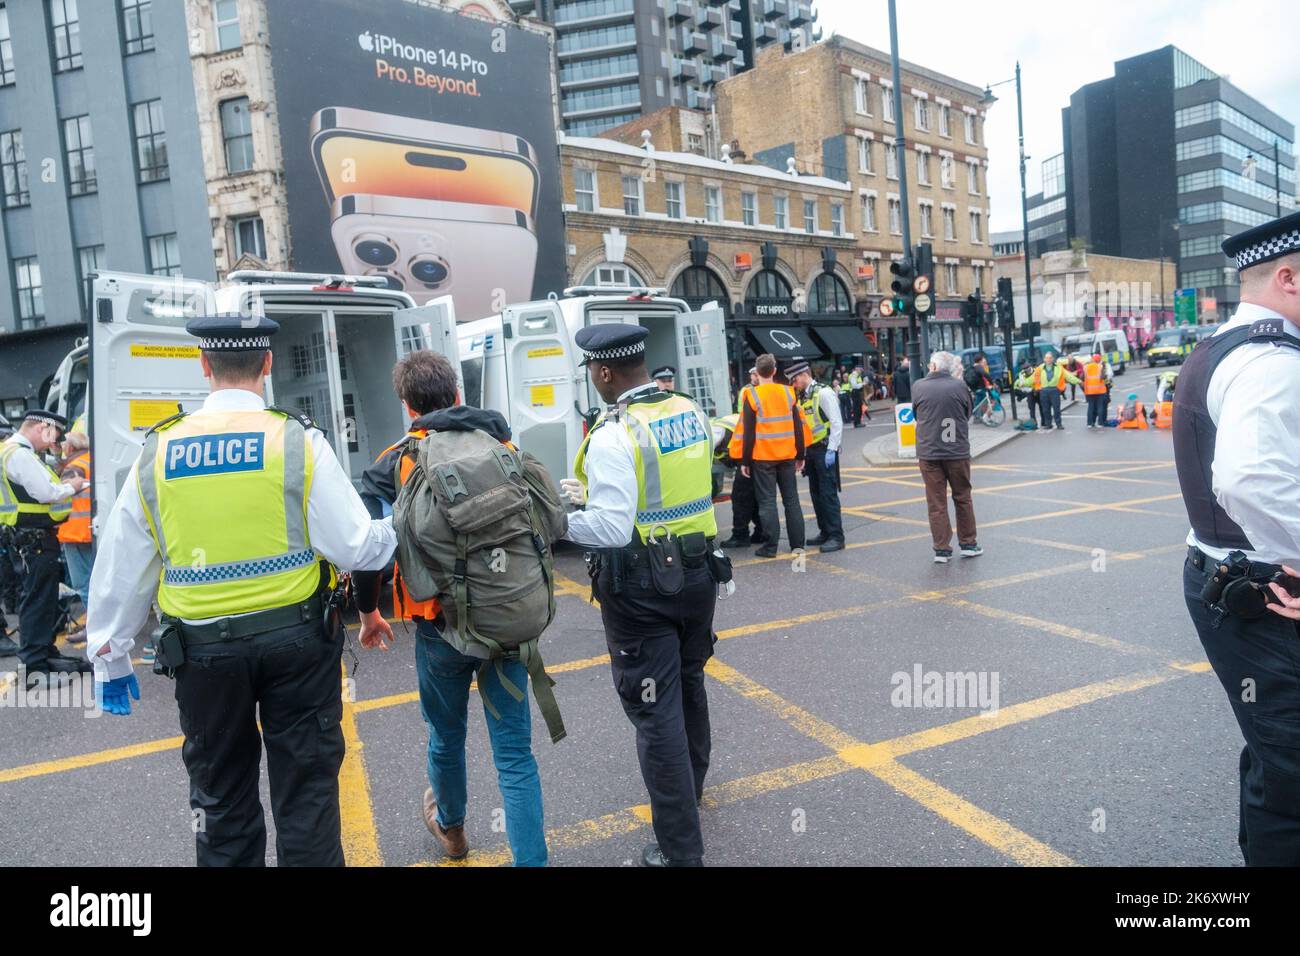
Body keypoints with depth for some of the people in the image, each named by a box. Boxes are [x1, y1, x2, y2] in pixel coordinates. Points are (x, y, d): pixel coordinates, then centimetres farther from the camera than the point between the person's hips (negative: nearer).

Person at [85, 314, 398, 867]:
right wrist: (395, 531, 10)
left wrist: (110, 655, 18)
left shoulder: (157, 452, -1)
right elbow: (354, 548, -11)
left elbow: (120, 567, 5)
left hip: (201, 649, 3)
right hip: (296, 638, -2)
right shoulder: (299, 442, -10)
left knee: (221, 794, 20)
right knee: (305, 787, 12)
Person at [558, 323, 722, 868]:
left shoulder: (614, 434, -20)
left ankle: (681, 848, 11)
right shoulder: (690, 413, 4)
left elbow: (612, 529, -25)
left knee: (655, 711, 2)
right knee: (688, 683, 26)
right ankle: (690, 782, 50)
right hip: (696, 572, 8)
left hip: (642, 588, -8)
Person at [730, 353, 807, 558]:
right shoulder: (788, 393, 4)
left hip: (762, 457, -3)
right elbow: (799, 426, 7)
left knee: (767, 501, 2)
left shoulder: (752, 395, -7)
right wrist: (800, 456, 14)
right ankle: (797, 544, 15)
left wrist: (744, 461, -1)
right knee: (791, 499, 11)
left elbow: (748, 431, -7)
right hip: (787, 456, 3)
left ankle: (770, 547, 3)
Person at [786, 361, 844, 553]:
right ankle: (825, 532, 23)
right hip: (810, 451, 8)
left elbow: (837, 423, -14)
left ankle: (836, 537, -3)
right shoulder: (802, 397, 13)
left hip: (824, 450, -8)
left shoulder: (823, 393, -11)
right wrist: (803, 453, 11)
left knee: (828, 494, -7)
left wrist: (831, 450, -18)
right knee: (816, 494, 12)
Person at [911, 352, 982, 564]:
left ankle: (941, 550, 7)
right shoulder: (960, 386, -6)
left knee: (936, 503, 5)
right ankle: (968, 544, 22)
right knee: (962, 498, 15)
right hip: (958, 451, 0)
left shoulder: (918, 387, -5)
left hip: (928, 453, 0)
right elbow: (968, 414, 7)